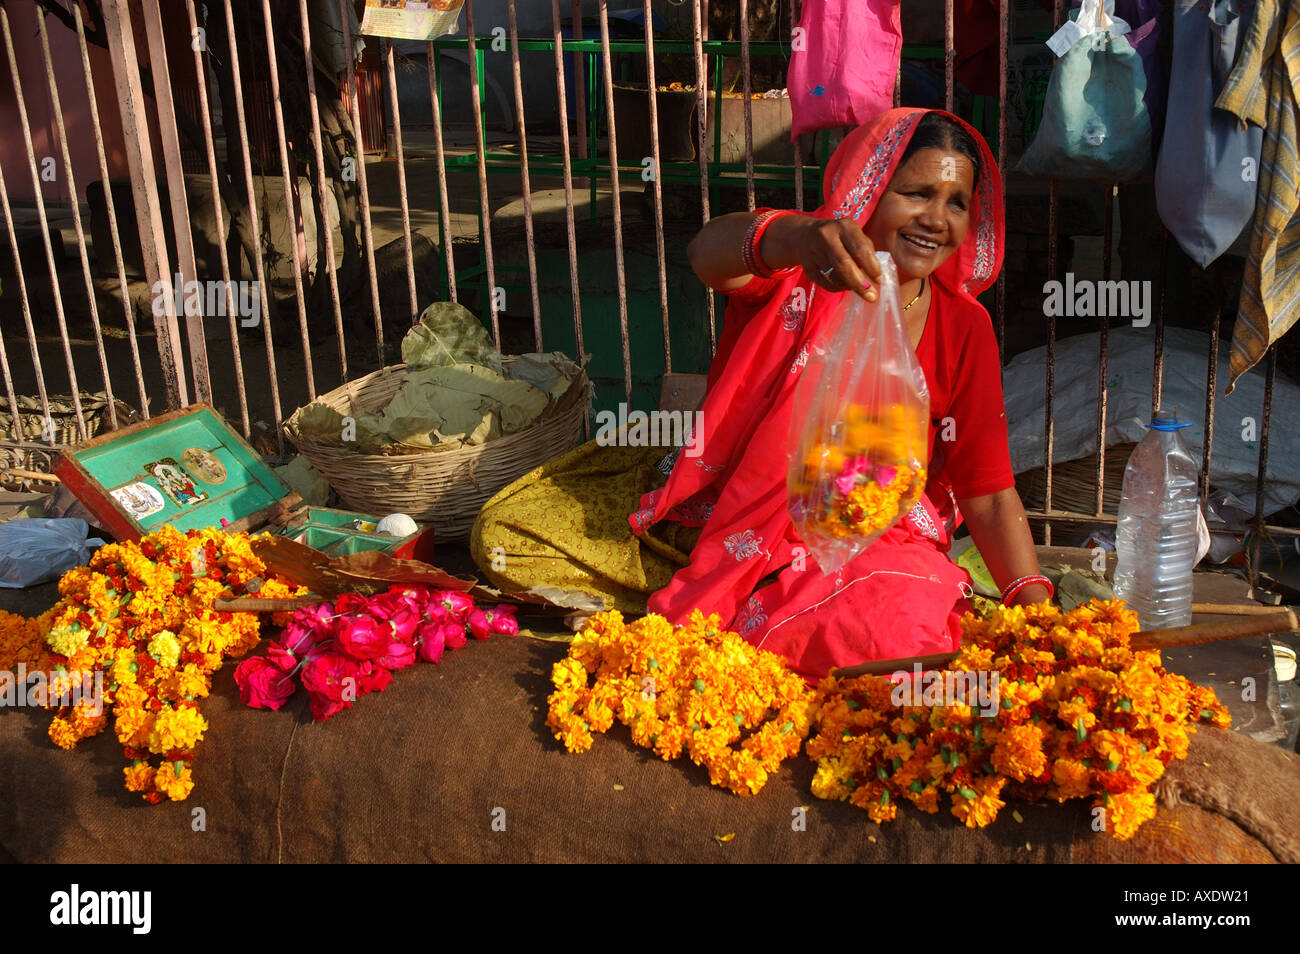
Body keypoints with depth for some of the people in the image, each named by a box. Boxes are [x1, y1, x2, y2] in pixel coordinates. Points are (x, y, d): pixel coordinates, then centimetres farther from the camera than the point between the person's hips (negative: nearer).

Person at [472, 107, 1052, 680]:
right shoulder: (796, 265, -11)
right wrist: (794, 237, -60)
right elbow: (709, 253, -36)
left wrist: (1036, 612, -20)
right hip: (727, 505, -1)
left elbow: (989, 493, -5)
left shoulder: (964, 328, -4)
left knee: (905, 629, -35)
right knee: (503, 531, -10)